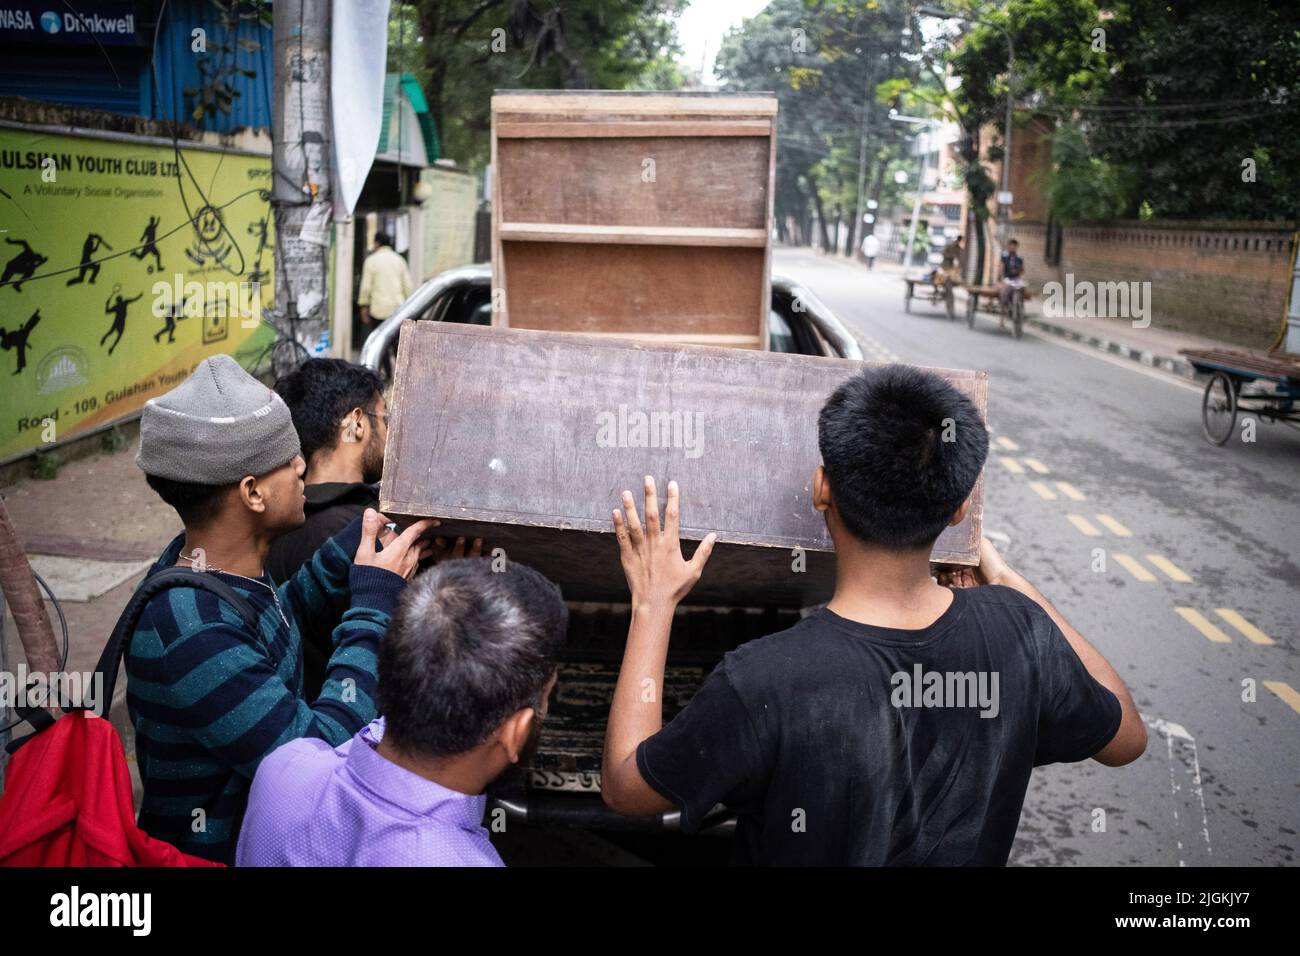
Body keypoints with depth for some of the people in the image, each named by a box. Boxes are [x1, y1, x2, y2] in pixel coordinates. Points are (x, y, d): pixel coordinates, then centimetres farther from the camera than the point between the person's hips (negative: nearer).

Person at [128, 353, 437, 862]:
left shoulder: (202, 562, -7)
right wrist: (374, 602, -24)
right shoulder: (191, 634, -32)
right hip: (216, 852, -8)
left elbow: (275, 622, 12)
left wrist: (357, 546, -4)